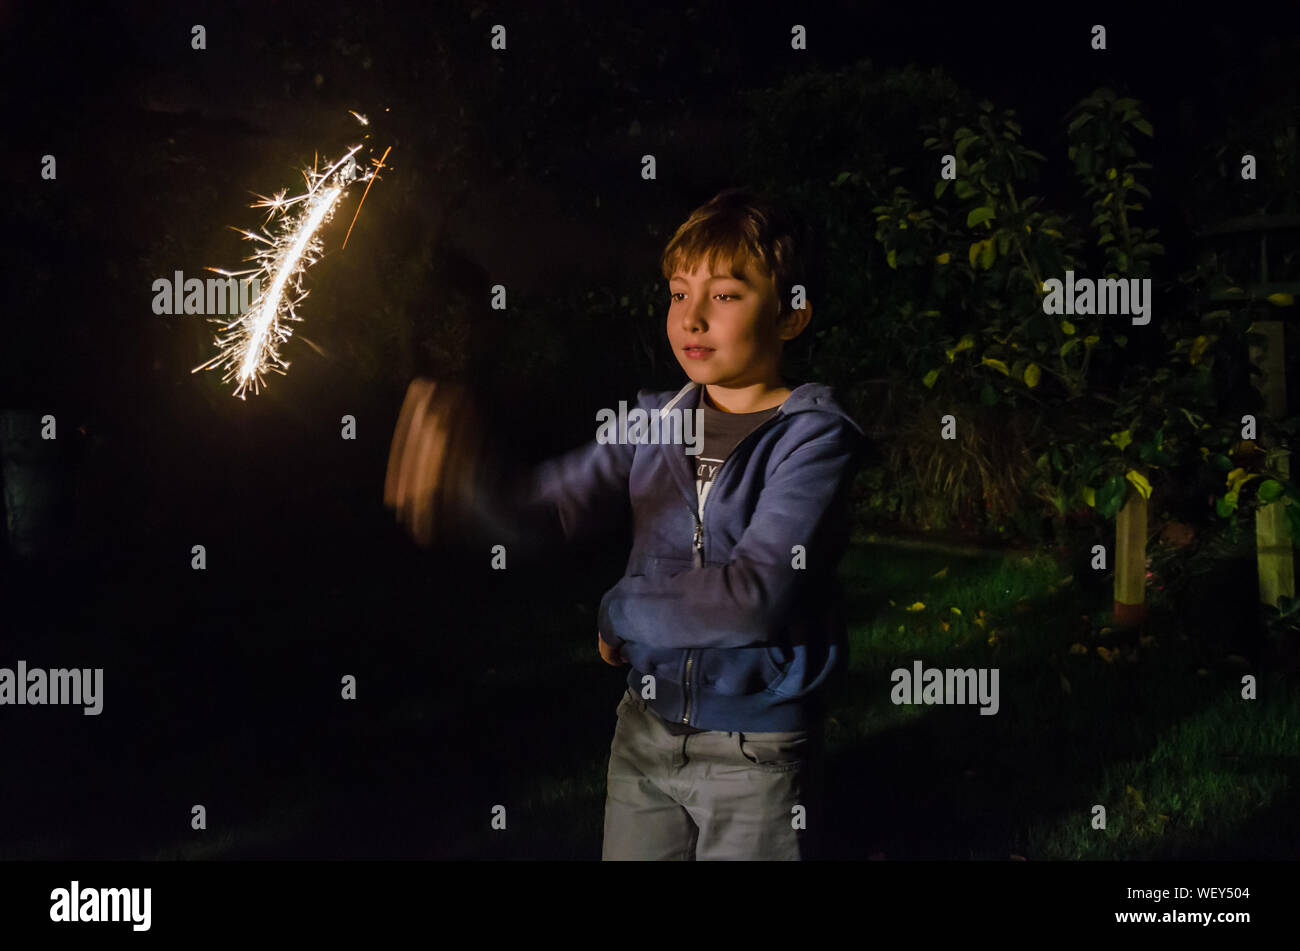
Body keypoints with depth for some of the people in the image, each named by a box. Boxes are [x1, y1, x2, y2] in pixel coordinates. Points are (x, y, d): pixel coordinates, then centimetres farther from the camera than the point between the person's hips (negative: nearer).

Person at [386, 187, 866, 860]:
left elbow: (754, 595, -23)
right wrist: (470, 478, -25)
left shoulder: (813, 435, -13)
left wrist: (620, 611, -10)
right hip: (646, 729, 5)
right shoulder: (653, 423, 3)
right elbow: (545, 513, -5)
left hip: (757, 753, -4)